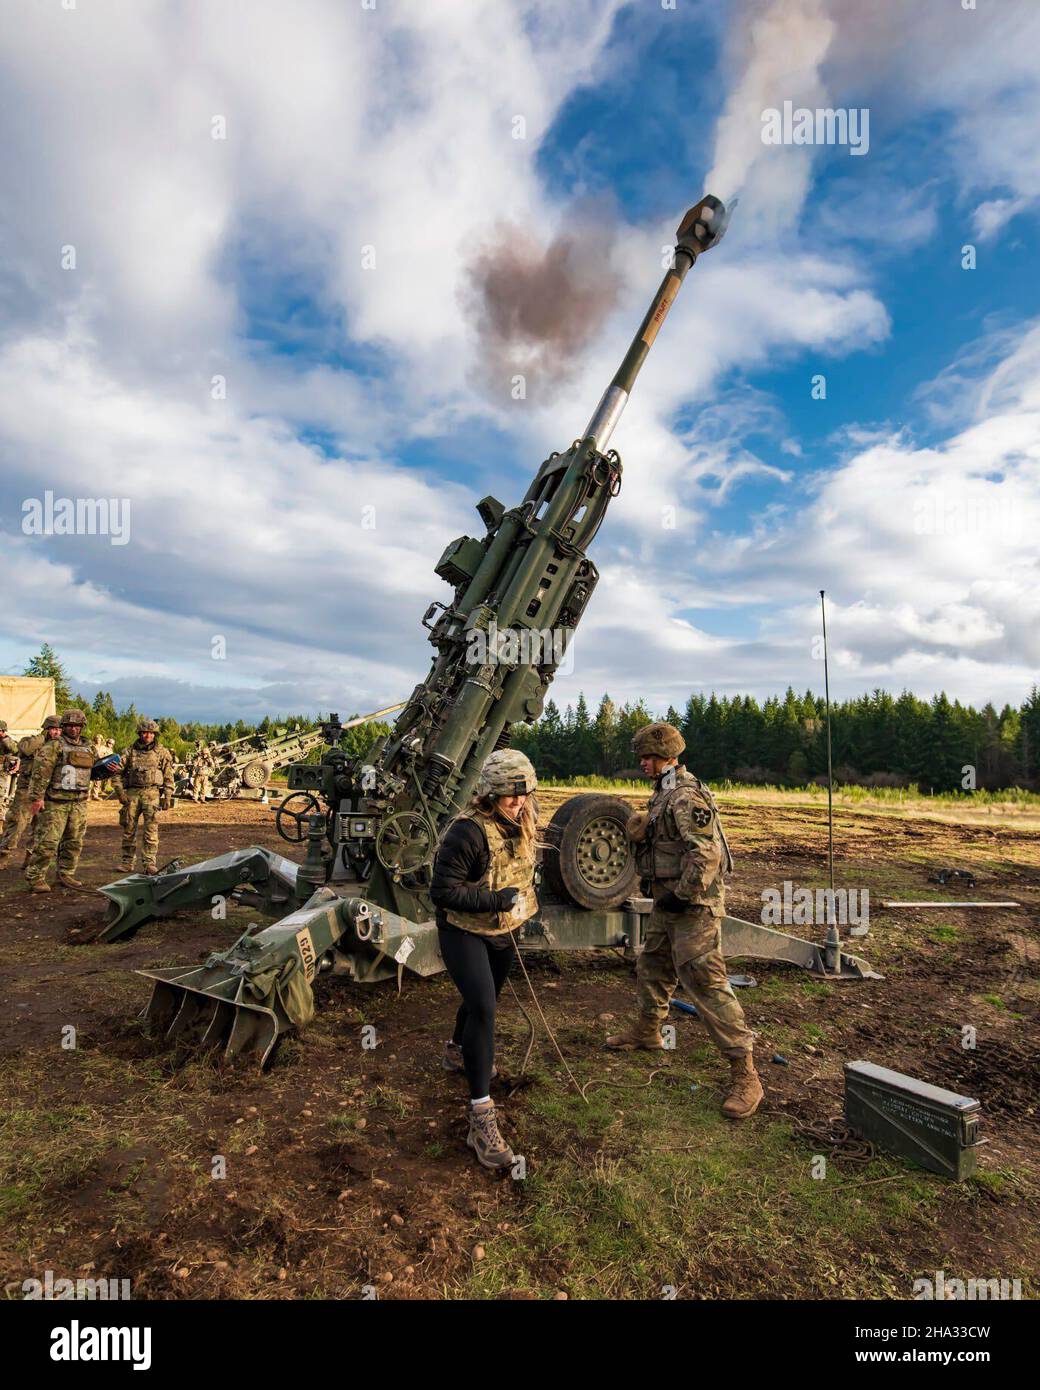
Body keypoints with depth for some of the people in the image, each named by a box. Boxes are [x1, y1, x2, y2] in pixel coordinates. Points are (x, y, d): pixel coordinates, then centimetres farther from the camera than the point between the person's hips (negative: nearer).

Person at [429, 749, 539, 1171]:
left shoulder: (521, 824, -4)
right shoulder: (468, 830, -30)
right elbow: (443, 890, -28)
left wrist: (521, 898, 14)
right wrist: (495, 899, -31)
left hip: (501, 930, 8)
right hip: (462, 932, -8)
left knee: (486, 997, 24)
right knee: (482, 1007, -19)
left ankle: (457, 1051, 54)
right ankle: (481, 1116, -10)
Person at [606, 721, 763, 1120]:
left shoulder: (686, 796, -21)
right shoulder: (663, 792, 12)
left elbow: (706, 854, -27)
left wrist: (682, 895, -23)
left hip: (694, 905, -10)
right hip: (668, 901, 10)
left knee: (705, 982, -9)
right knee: (652, 965, 23)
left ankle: (744, 1073, 0)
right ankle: (647, 1028, 44)